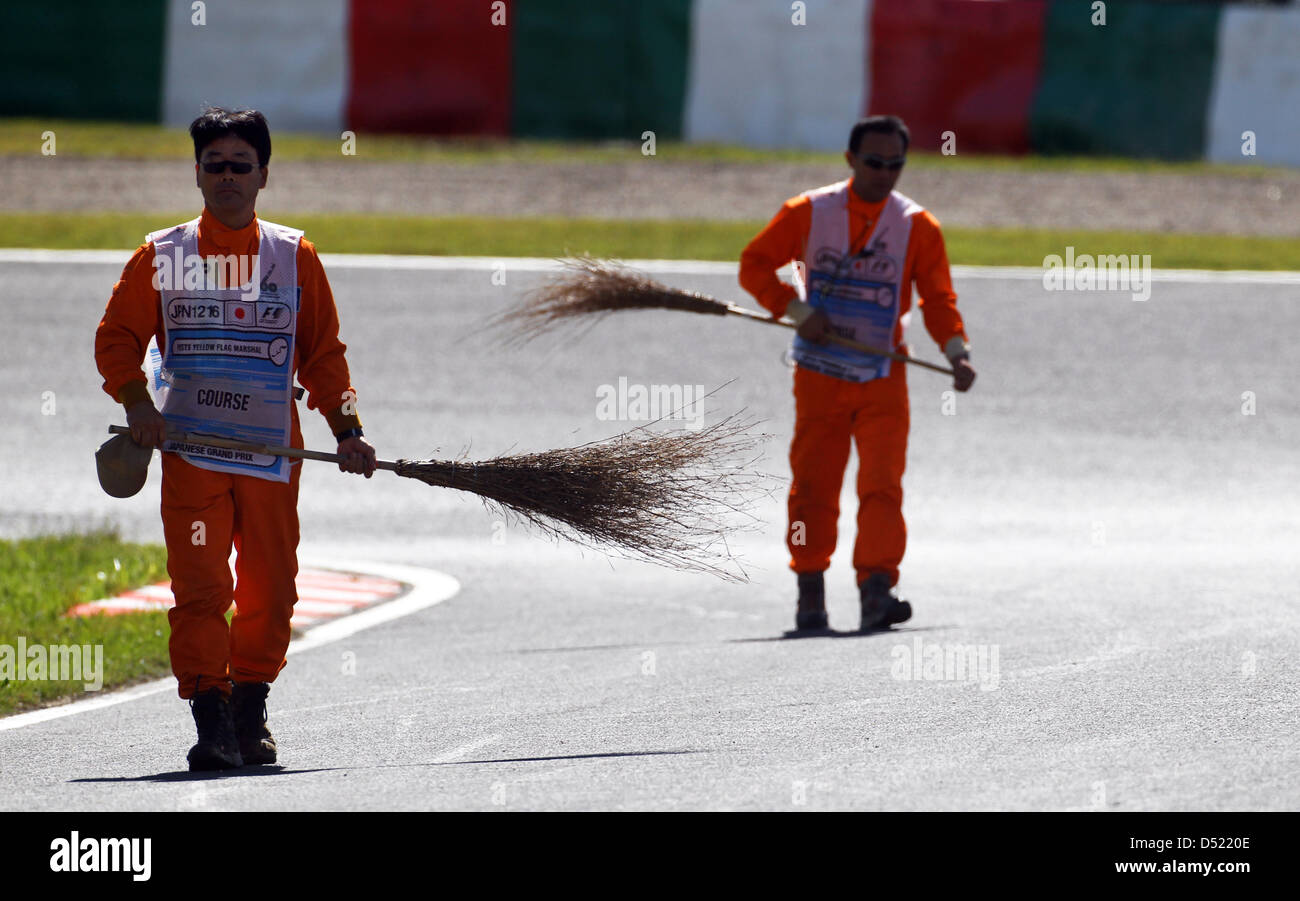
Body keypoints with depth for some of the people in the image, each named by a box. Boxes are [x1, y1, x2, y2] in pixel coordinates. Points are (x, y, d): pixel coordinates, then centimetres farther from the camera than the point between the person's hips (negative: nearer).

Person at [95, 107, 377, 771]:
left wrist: (346, 430, 5)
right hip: (190, 448, -1)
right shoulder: (161, 256, 7)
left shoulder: (295, 256, 10)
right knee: (200, 585, -12)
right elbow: (117, 336, 9)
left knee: (269, 586, 2)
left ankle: (250, 712, 18)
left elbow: (323, 352, 14)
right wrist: (136, 400, -7)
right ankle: (209, 719, -12)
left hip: (271, 448, 2)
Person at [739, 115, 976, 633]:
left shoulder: (918, 226, 1)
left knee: (883, 486, -13)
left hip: (883, 380, 0)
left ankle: (876, 591, -20)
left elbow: (937, 298, 0)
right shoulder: (808, 213, -1)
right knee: (812, 487, 3)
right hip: (819, 373, 0)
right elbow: (754, 264, 5)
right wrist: (796, 309, -9)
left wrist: (956, 352, -17)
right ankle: (810, 591, 17)